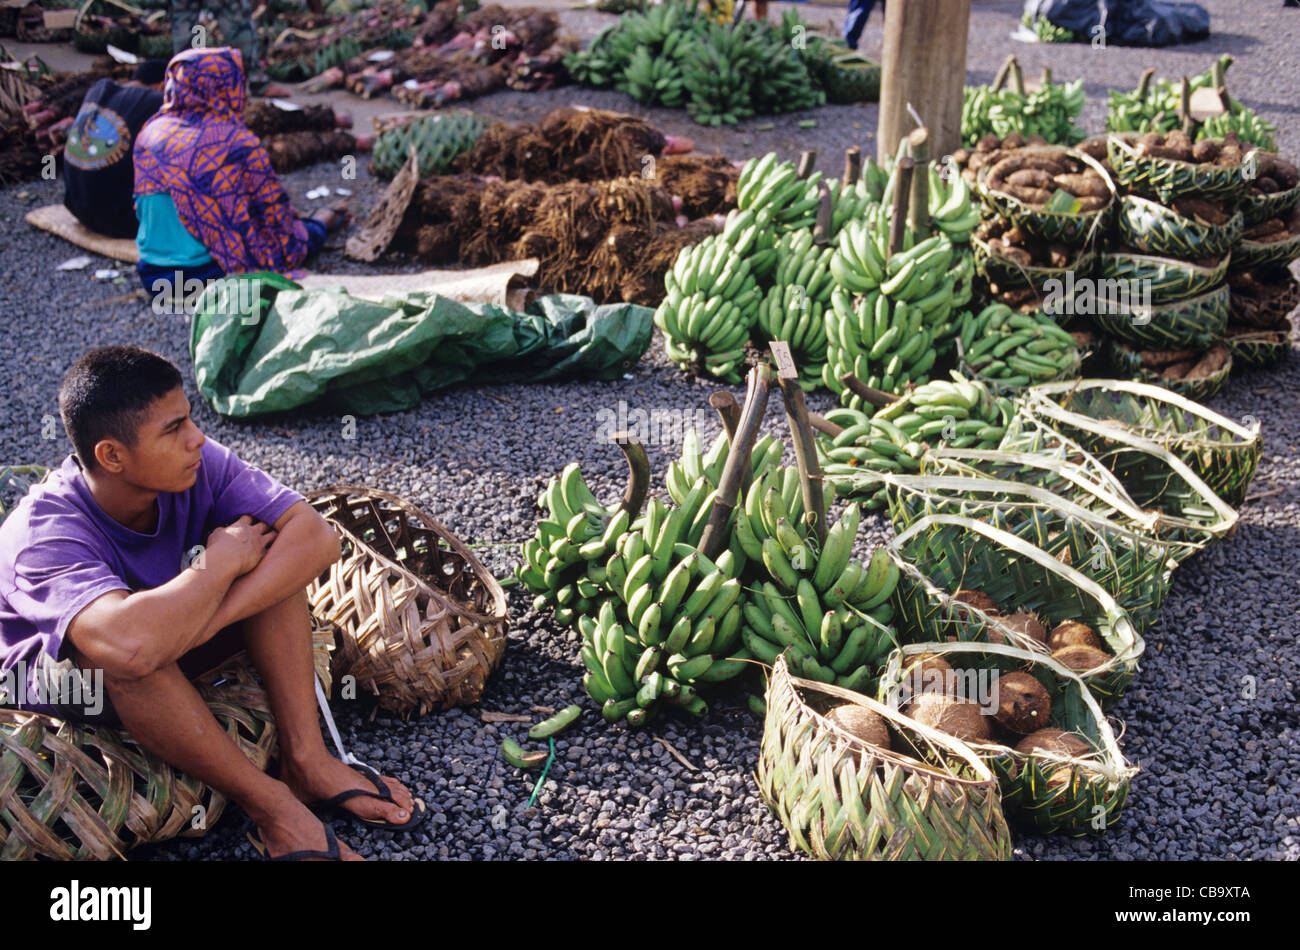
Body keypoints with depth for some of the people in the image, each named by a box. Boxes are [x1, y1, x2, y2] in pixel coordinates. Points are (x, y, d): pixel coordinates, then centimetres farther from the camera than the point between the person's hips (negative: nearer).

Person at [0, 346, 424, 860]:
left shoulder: (195, 465, -21)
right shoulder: (45, 534, -35)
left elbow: (317, 537, -29)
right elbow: (133, 645, -54)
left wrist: (204, 621, -40)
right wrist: (221, 561, -37)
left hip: (170, 640, 5)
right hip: (53, 675, -5)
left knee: (270, 542, -18)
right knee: (118, 649, -41)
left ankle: (306, 759, -19)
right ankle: (270, 804, -24)